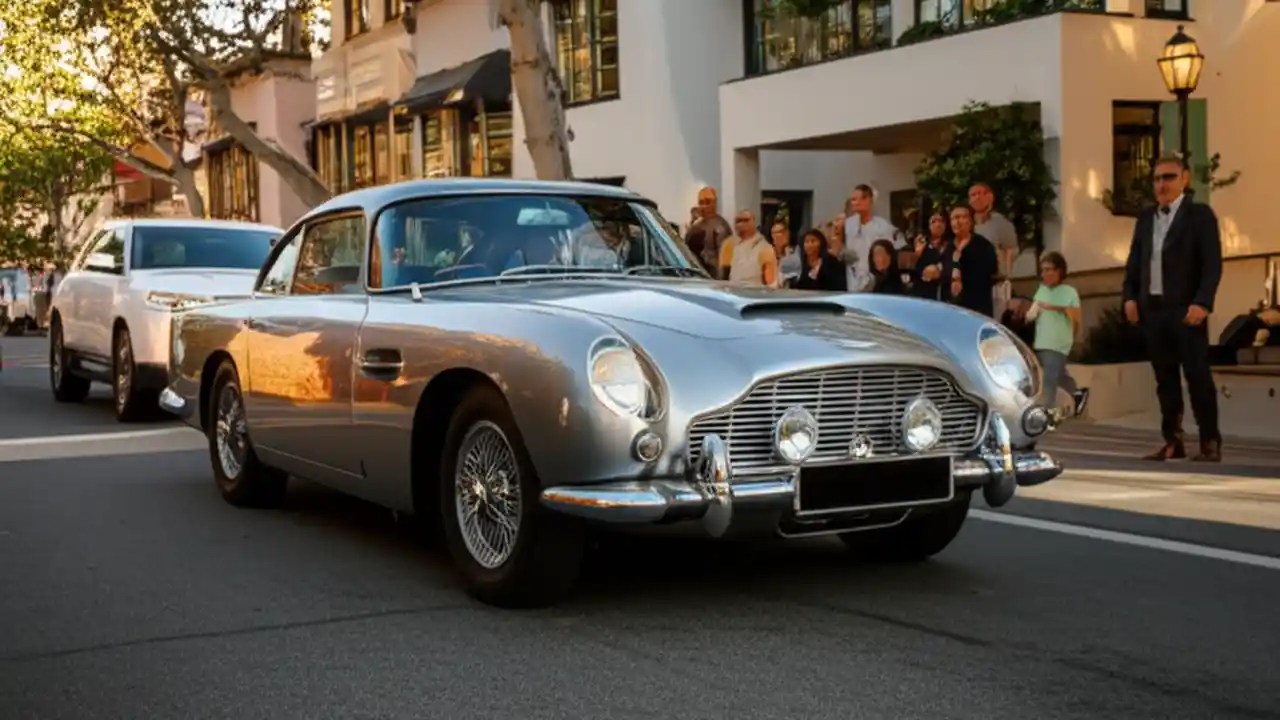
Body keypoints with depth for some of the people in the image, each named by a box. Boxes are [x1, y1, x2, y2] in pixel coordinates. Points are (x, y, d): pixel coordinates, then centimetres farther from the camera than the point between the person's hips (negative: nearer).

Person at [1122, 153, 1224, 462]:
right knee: (1165, 378, 7)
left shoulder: (1200, 215, 0)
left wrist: (1202, 303, -18)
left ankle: (1210, 443, 1)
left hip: (1186, 310, -5)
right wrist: (1130, 297, 2)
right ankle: (1172, 441, 11)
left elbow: (1212, 264, -7)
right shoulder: (1145, 218, 16)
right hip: (1152, 309, 5)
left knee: (1198, 376, -4)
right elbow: (1134, 261, 16)